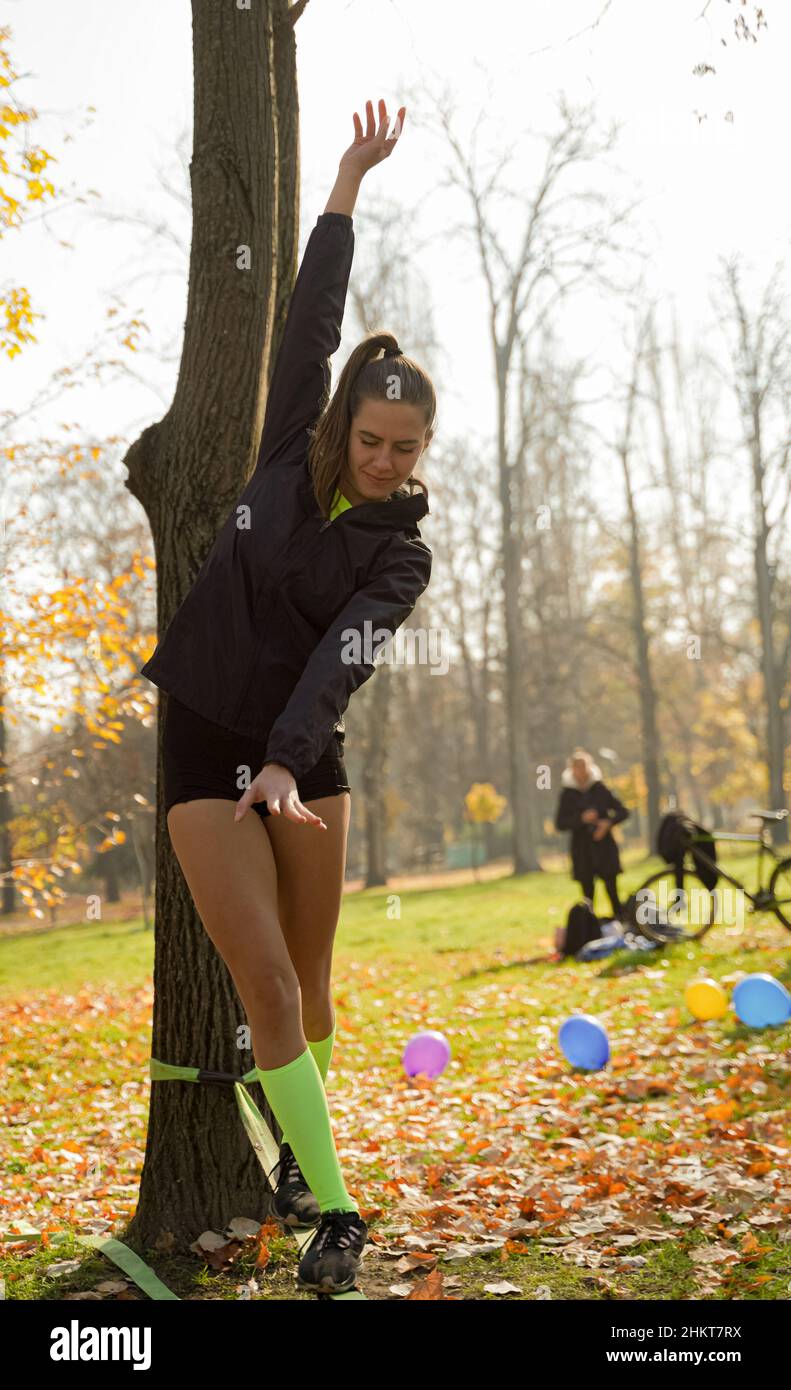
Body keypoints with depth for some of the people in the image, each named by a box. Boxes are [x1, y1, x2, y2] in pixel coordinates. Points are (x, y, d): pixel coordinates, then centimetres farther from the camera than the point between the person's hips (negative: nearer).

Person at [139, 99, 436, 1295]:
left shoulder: (401, 556, -3)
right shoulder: (291, 454, 0)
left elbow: (345, 653, -20)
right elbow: (312, 317, -1)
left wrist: (286, 760, -35)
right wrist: (352, 179, -2)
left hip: (303, 758, 1)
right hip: (208, 747, -1)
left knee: (307, 978, 7)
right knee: (265, 981, -8)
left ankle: (299, 1149, 29)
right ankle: (335, 1207, -4)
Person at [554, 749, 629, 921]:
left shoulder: (600, 789, 4)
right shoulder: (568, 794, 3)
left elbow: (623, 812, 5)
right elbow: (559, 824, -1)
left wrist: (608, 823, -14)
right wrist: (581, 819, -16)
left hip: (604, 847, 0)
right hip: (582, 850, 0)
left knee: (612, 891, -4)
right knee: (588, 896, 0)